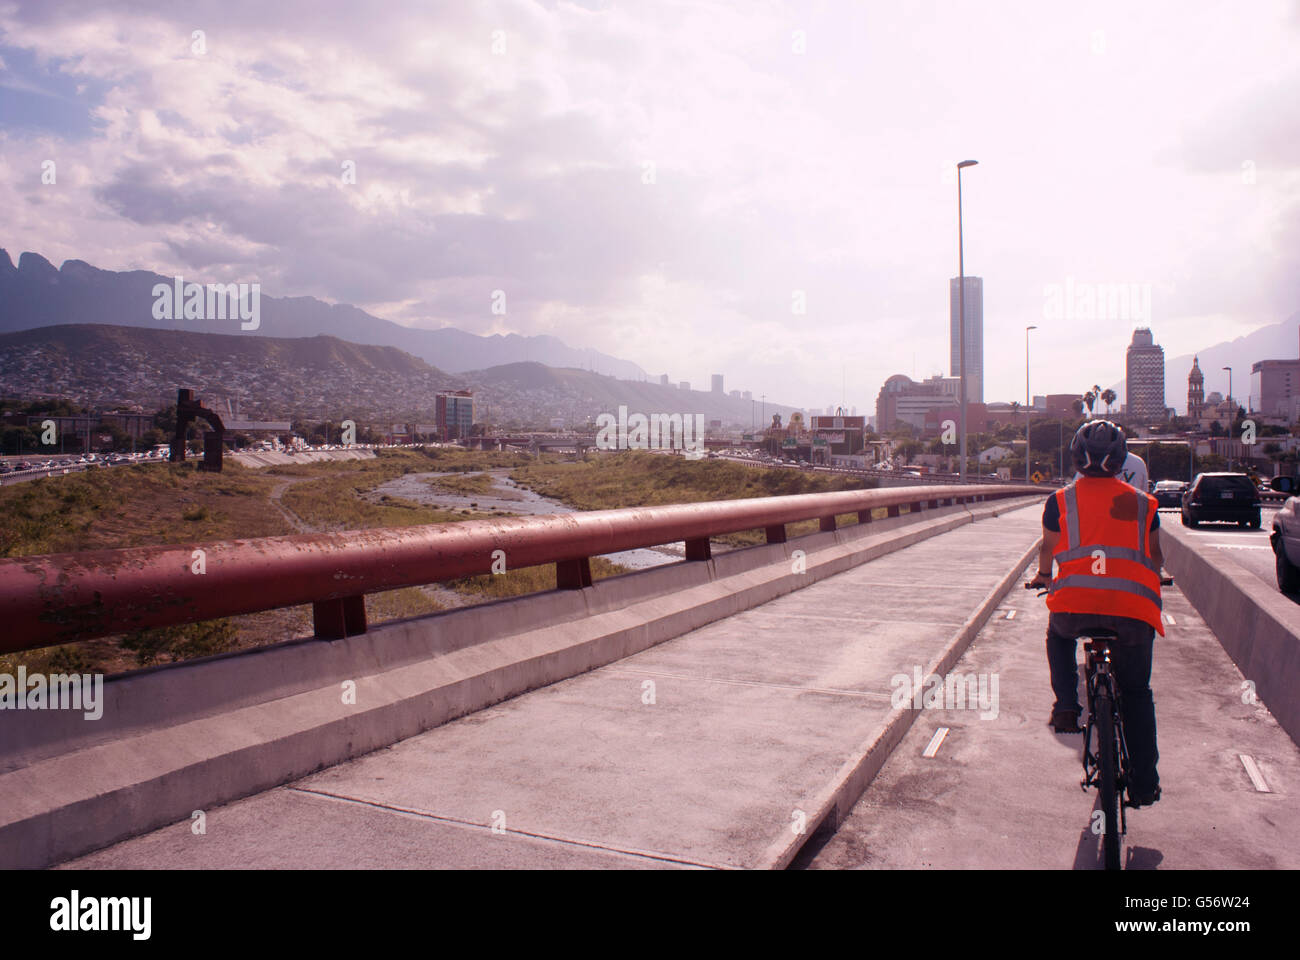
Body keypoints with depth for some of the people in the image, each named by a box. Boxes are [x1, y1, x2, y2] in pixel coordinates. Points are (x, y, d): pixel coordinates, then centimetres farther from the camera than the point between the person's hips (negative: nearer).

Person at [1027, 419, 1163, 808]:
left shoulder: (1061, 500, 10)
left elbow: (1048, 549, 22)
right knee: (1137, 693, 19)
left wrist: (1043, 577, 44)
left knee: (1058, 636, 34)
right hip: (1134, 608, 1)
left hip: (1075, 602, -1)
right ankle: (1144, 783, 18)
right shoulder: (1142, 502, 14)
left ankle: (1066, 706, 16)